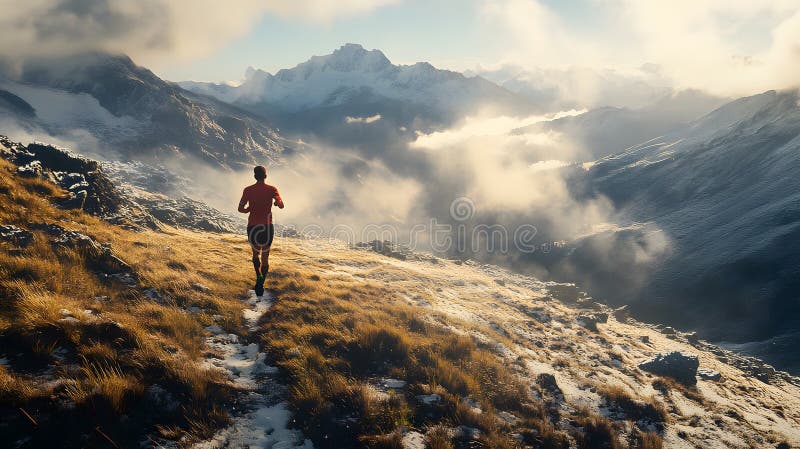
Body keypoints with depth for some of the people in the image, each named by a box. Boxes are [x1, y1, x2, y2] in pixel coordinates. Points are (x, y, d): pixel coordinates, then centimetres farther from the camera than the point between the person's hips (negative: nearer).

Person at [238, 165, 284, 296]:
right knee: (265, 256, 13)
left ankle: (259, 276, -6)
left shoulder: (248, 190, -1)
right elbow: (281, 205, -14)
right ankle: (260, 285, 5)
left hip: (252, 227, 1)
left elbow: (240, 208, -5)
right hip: (267, 227, -1)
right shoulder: (272, 189, -3)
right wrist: (276, 202, 9)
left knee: (256, 253, 22)